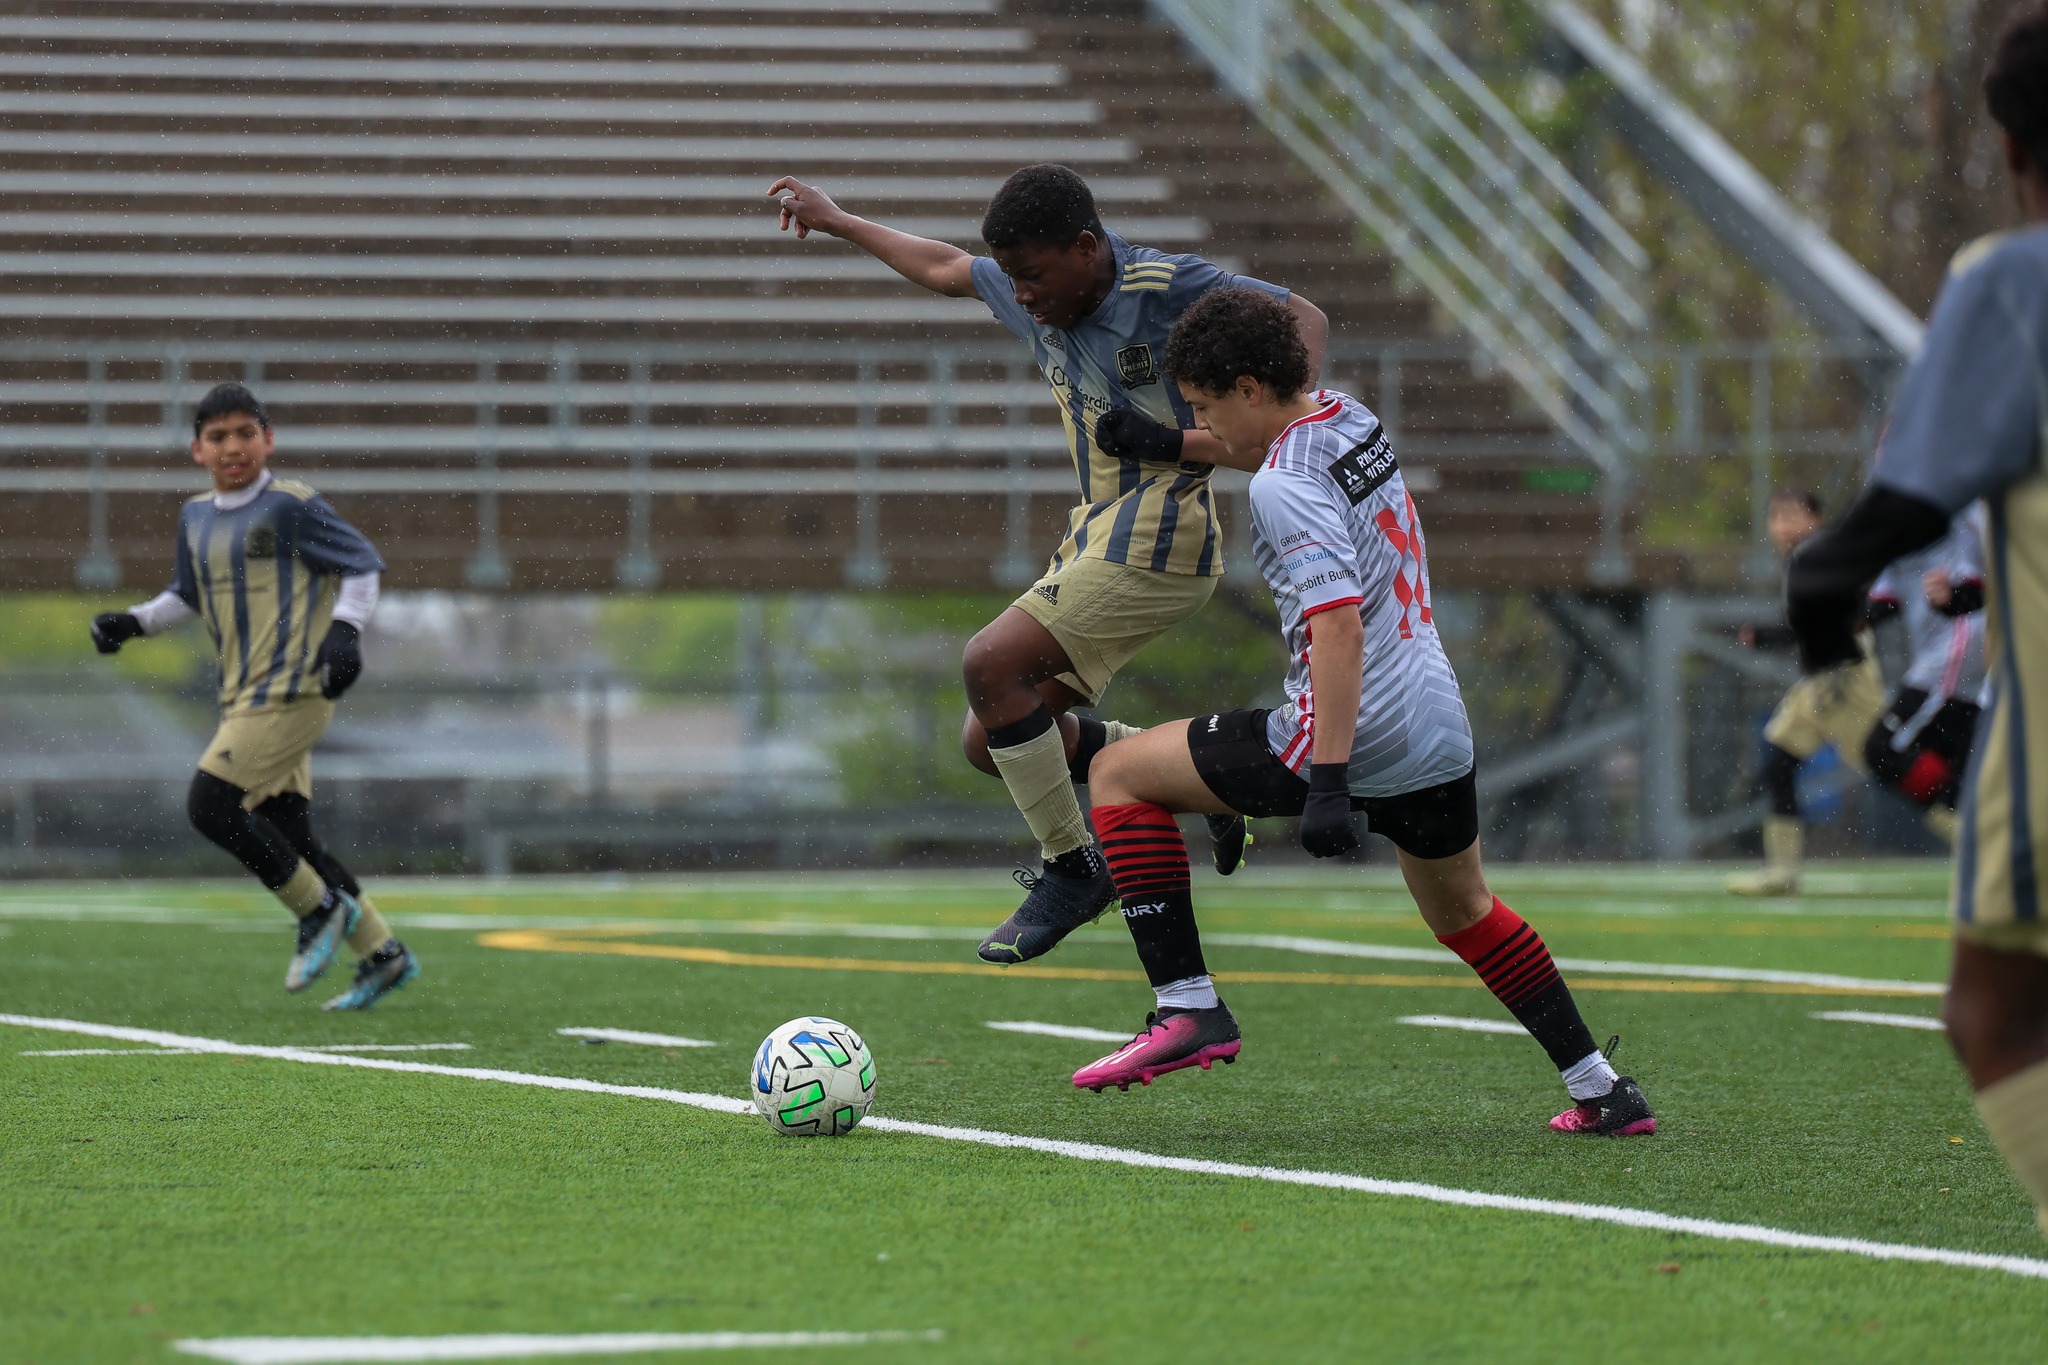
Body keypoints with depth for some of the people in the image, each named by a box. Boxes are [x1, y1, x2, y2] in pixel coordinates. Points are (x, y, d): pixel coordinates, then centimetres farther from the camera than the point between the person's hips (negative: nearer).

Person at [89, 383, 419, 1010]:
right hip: (243, 698, 8)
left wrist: (344, 629, -16)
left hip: (292, 689, -8)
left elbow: (362, 565, -3)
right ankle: (382, 955, 15)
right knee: (287, 838, 6)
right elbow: (186, 597, 25)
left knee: (209, 804, -16)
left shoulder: (292, 507, -8)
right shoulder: (196, 517, 13)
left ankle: (318, 910, -1)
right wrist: (132, 622, 9)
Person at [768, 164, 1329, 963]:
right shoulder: (1030, 297, 9)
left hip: (1157, 535, -9)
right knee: (990, 742, 5)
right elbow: (946, 269, 29)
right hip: (1100, 535, 9)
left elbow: (1307, 322, -13)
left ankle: (1071, 868, -7)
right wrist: (838, 224, 34)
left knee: (992, 664, -20)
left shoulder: (1166, 287, -13)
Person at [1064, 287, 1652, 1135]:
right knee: (1463, 912, 30)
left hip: (1352, 732, -9)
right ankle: (1603, 1092, 29)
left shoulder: (1284, 487, -17)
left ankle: (1188, 1007, -5)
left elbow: (1339, 625, -26)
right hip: (1439, 729, 9)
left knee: (1118, 773, 1)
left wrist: (1328, 784, -29)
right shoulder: (1352, 418, 8)